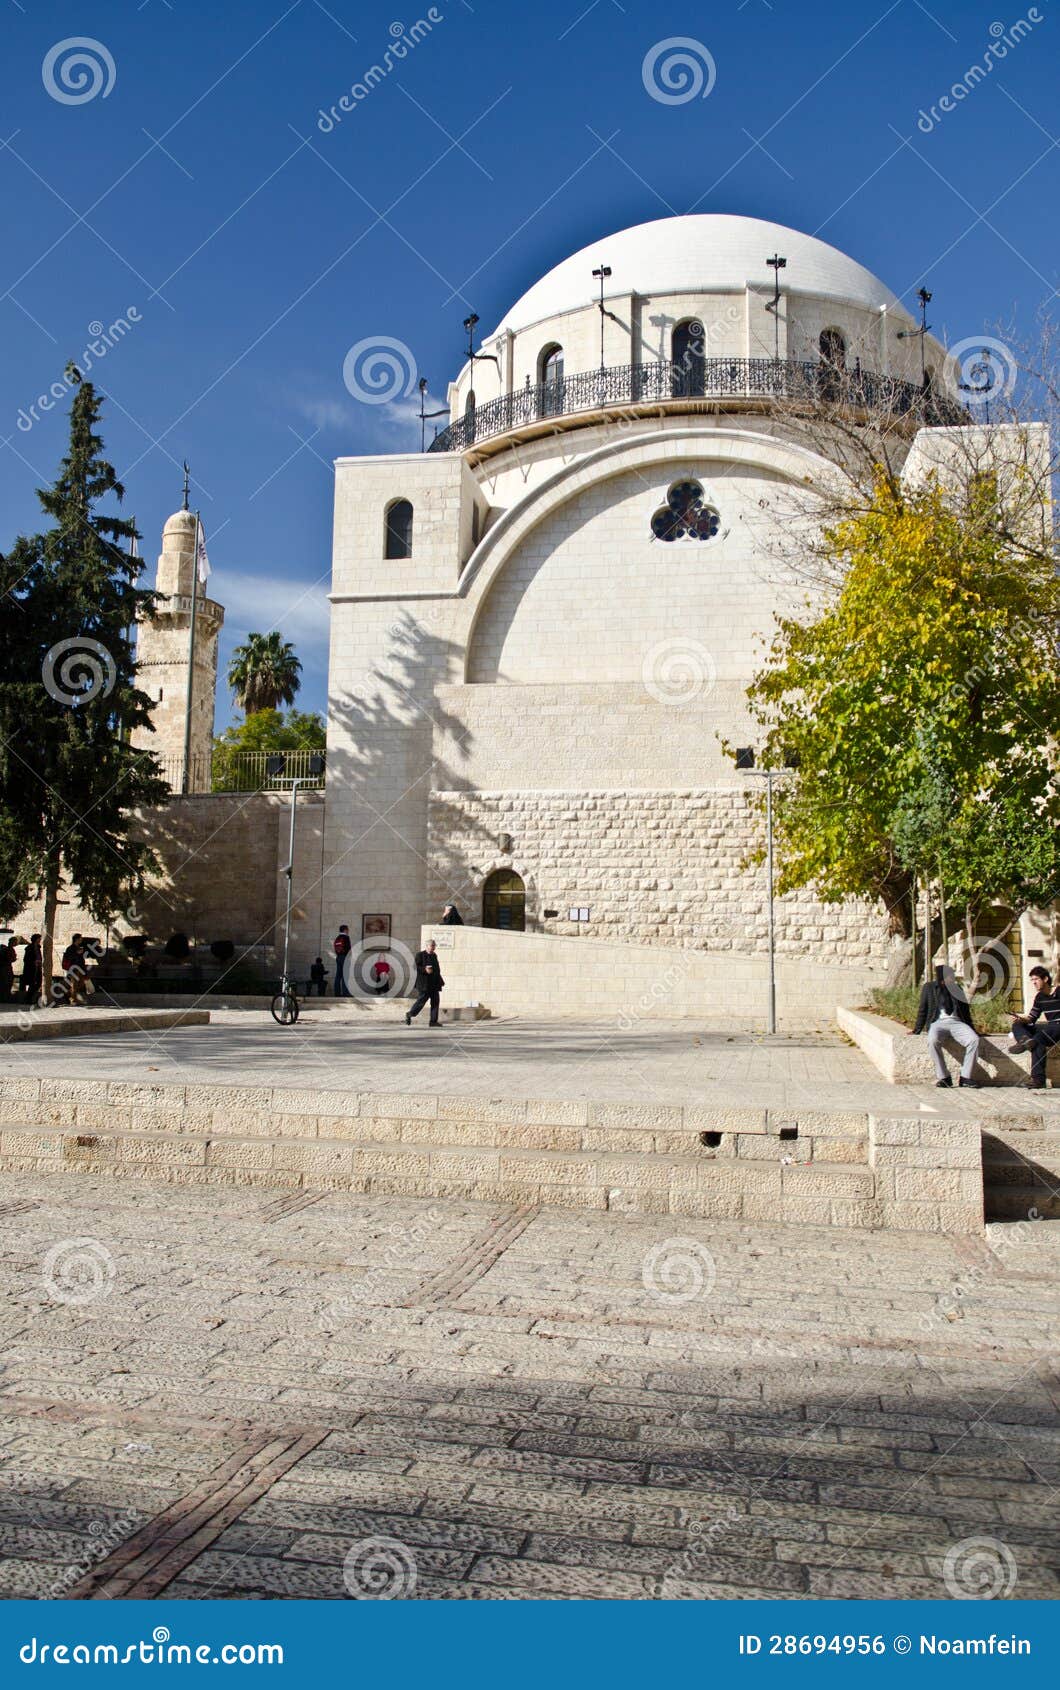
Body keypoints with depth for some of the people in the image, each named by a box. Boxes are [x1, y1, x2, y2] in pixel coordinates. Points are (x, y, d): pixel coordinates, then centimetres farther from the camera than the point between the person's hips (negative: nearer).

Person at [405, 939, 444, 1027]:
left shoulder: (434, 956, 17)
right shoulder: (420, 955, -3)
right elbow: (416, 967, -10)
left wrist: (440, 981, 17)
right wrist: (425, 970, -25)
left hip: (434, 983, 7)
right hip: (424, 983, -7)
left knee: (435, 1001, 1)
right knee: (422, 999, -6)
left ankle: (433, 1021, 3)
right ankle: (409, 1015, 10)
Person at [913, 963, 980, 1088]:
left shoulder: (957, 988, 17)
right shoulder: (929, 987, 10)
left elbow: (965, 1010, 20)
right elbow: (922, 1010, 10)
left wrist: (972, 1029, 12)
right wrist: (917, 1030, 4)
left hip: (956, 1022, 3)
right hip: (938, 1022, -2)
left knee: (974, 1039, -28)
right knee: (933, 1040, -37)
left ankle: (966, 1077, -22)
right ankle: (944, 1077, -27)